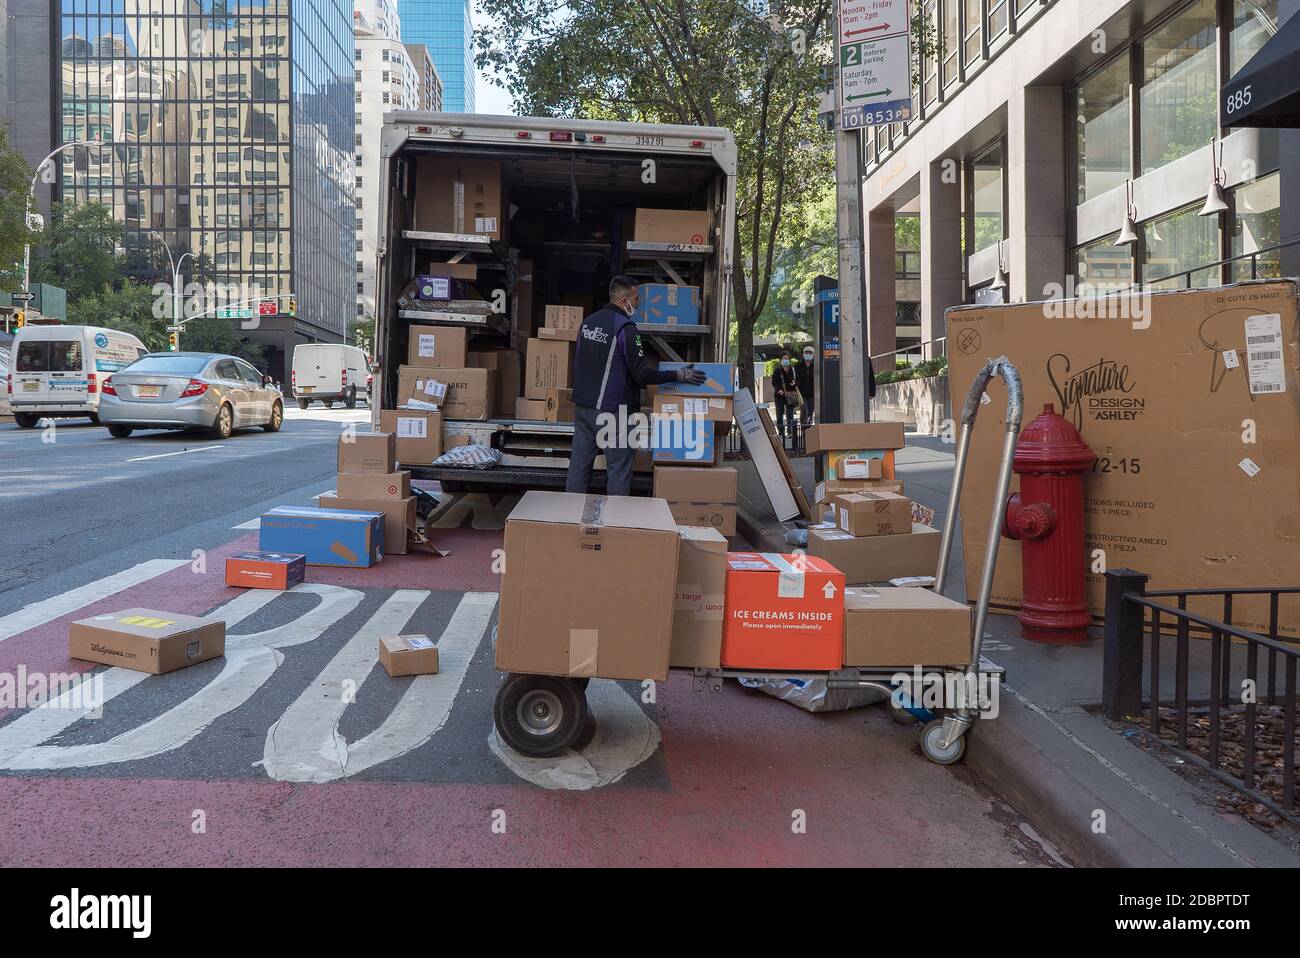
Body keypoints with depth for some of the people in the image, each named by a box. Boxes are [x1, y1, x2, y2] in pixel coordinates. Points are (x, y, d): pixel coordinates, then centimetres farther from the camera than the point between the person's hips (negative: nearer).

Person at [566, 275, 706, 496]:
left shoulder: (587, 322, 11)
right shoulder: (625, 327, -14)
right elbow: (641, 374, -18)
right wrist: (678, 375, -10)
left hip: (582, 406, 8)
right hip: (613, 411, -8)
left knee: (579, 462, 10)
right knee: (619, 469, 0)